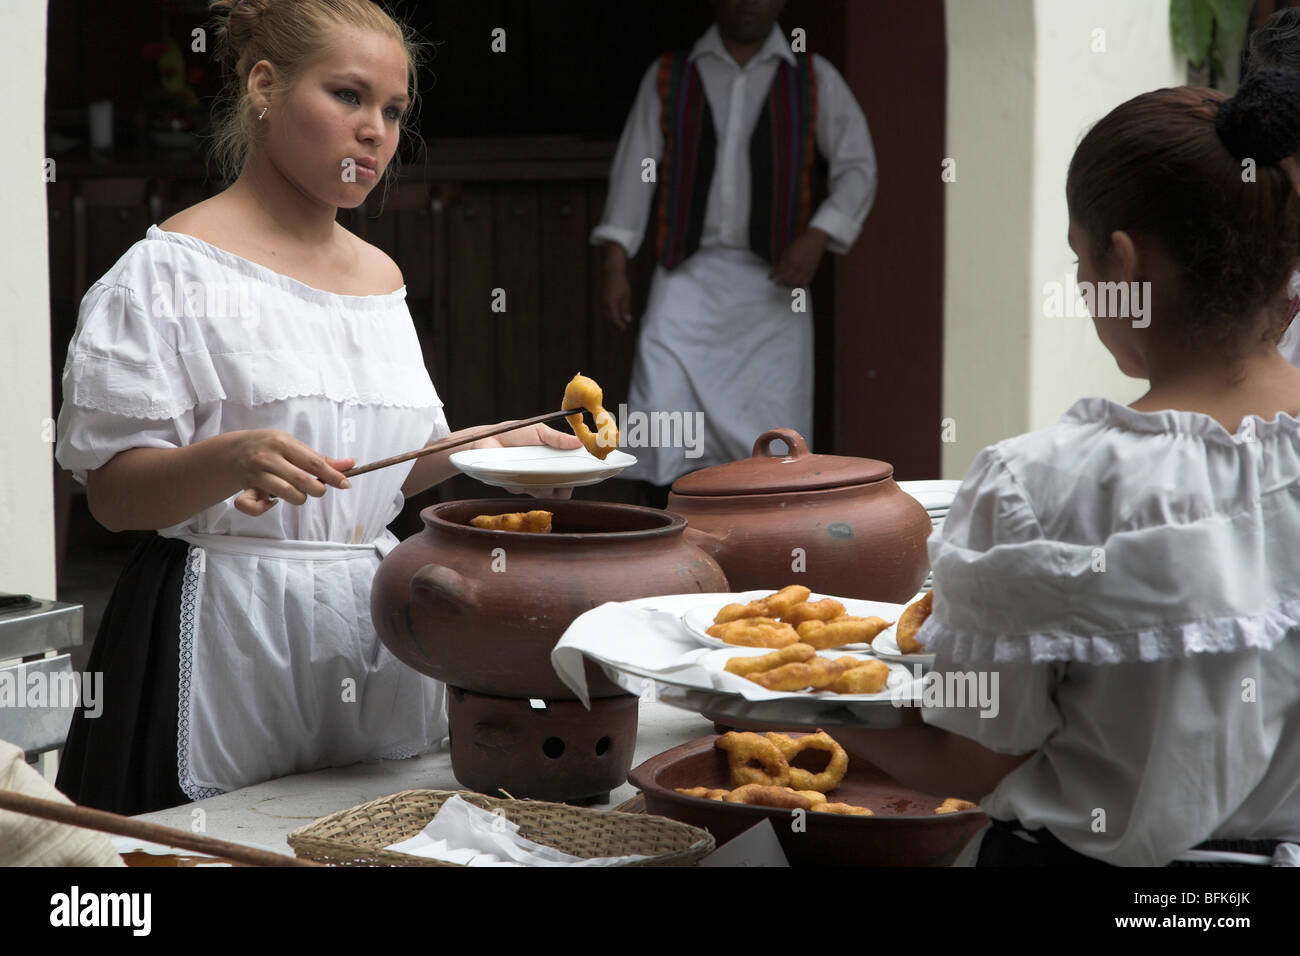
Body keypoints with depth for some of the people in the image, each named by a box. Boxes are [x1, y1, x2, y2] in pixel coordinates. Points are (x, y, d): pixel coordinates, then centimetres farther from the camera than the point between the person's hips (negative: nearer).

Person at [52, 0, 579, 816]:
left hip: (377, 625, 6)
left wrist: (482, 447, 5)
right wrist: (235, 461, -29)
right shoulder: (175, 270, -7)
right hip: (227, 643, -6)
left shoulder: (380, 278, 13)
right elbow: (114, 493, -12)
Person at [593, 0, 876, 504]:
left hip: (770, 280, 0)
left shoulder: (813, 80, 8)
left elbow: (858, 166, 6)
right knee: (662, 411, -14)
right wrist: (615, 267, -1)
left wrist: (817, 236, -10)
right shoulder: (668, 78, 9)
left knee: (774, 430, -3)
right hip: (688, 276, 0)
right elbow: (634, 168, 7)